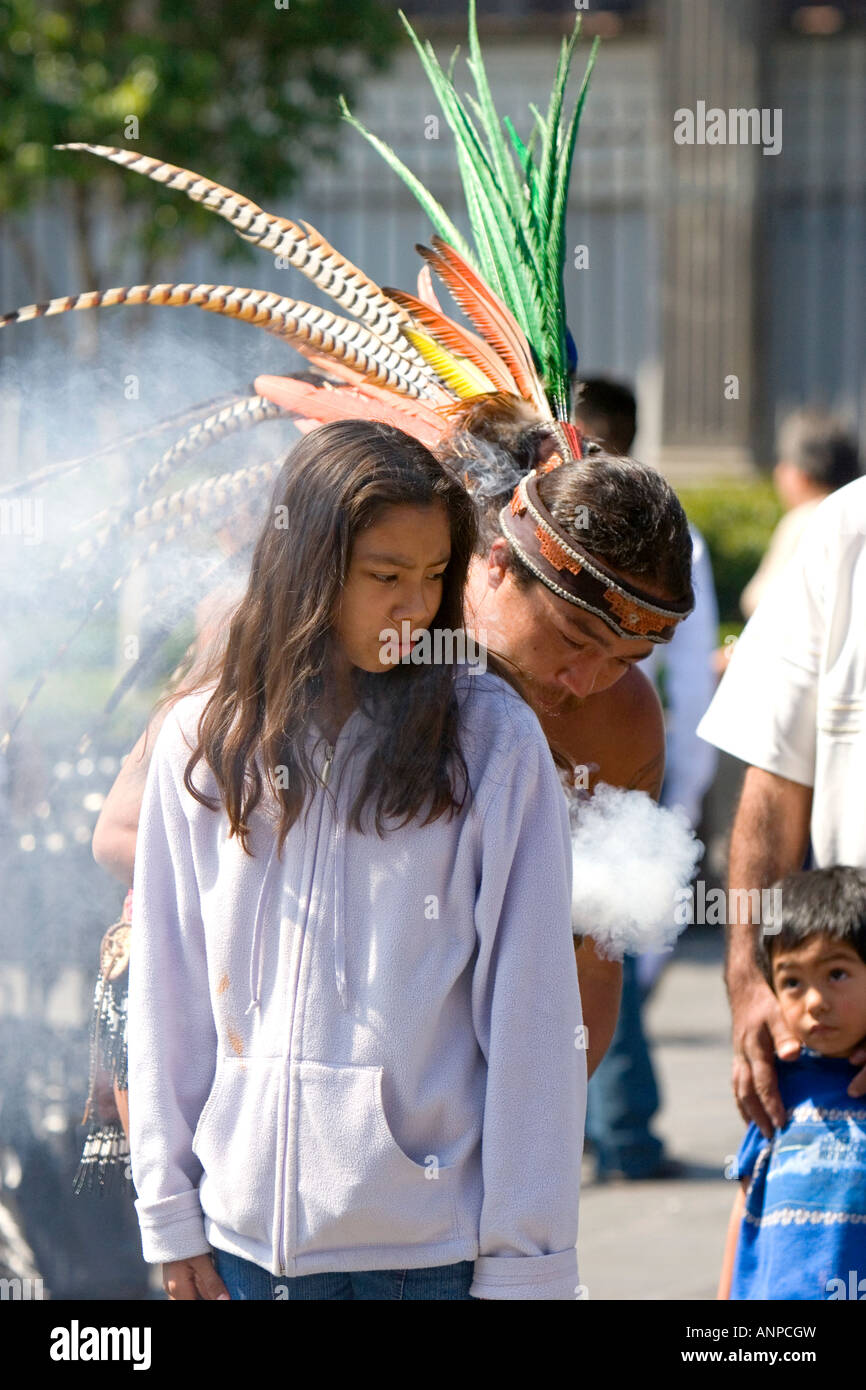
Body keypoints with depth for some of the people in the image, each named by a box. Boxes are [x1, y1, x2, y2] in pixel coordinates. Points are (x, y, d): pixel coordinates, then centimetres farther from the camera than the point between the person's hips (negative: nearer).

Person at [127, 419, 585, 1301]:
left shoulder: (492, 741, -2)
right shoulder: (204, 740, 5)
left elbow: (531, 1011, -3)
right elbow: (166, 991, 9)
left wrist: (523, 1260, -5)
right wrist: (170, 1213, 6)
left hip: (429, 1249, -2)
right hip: (244, 1236, 2)